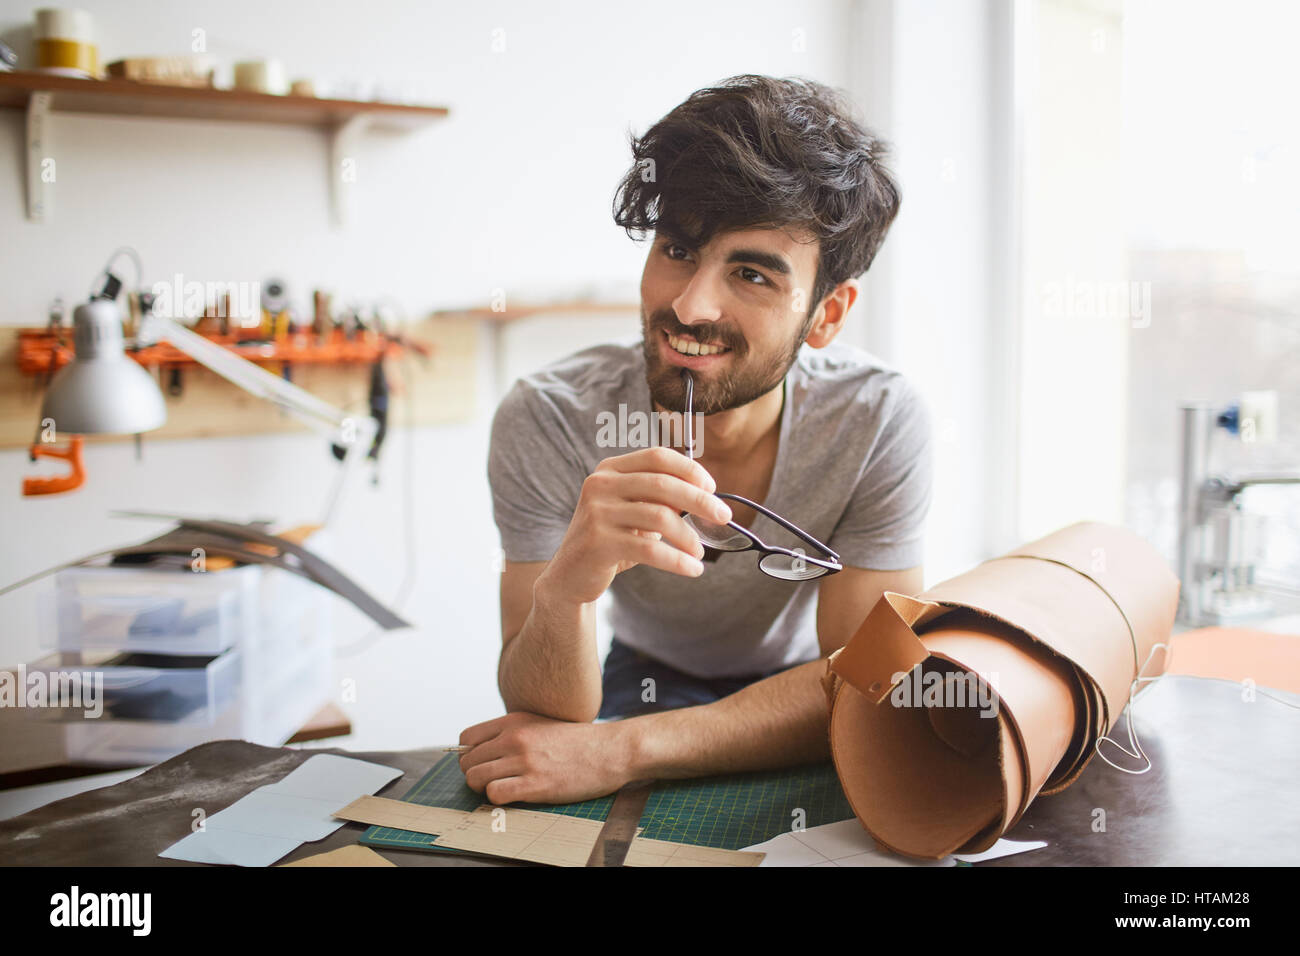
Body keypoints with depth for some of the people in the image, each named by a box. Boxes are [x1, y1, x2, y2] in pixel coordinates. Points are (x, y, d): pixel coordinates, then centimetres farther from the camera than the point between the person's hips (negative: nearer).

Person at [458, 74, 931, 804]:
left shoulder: (880, 422, -25)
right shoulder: (548, 422, -25)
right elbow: (545, 722, -24)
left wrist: (618, 750, -35)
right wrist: (563, 592, -47)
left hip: (801, 685, 2)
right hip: (643, 678, -2)